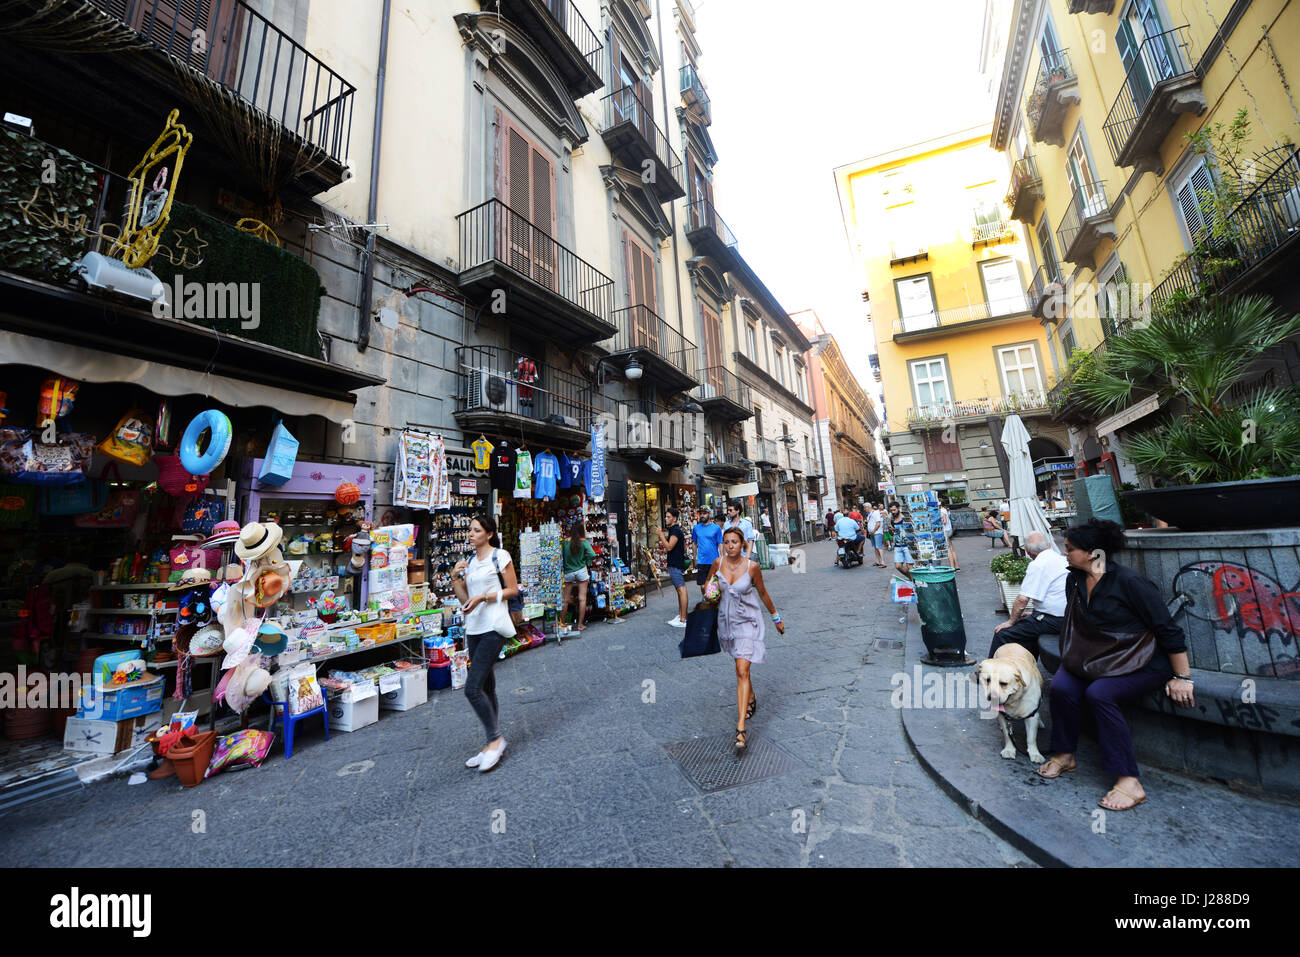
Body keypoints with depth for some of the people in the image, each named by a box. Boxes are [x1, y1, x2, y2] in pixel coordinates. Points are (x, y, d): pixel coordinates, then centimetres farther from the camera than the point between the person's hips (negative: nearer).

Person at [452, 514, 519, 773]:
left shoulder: (500, 556, -6)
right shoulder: (469, 562, 14)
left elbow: (513, 590, -8)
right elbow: (465, 599, 13)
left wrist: (483, 597, -16)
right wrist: (456, 577, 0)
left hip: (492, 629, -7)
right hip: (473, 629, 7)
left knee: (473, 688, -12)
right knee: (487, 688, 14)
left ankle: (495, 738, 7)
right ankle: (494, 743, 27)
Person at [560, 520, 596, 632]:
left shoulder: (565, 541, -4)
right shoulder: (584, 542, -8)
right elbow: (592, 555, -17)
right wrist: (586, 562, 0)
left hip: (568, 572, 2)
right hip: (581, 571, -2)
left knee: (565, 600, 12)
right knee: (582, 599, 5)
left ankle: (561, 623, 22)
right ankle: (580, 624, 9)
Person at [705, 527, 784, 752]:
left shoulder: (752, 566, -14)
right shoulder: (718, 563, -8)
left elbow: (762, 593, 1)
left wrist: (775, 617, 11)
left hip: (747, 622, -4)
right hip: (726, 621, 4)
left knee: (742, 672, -13)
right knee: (741, 664, 22)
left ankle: (741, 728, -10)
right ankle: (751, 699, 49)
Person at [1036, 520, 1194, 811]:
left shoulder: (1128, 582, -19)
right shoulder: (1074, 580, 3)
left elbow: (1168, 630, -15)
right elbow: (1074, 624, 17)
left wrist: (1182, 677, -13)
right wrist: (1071, 660, 15)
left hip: (1144, 663, -5)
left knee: (1099, 694, -30)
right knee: (1061, 687, -20)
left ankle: (1129, 781, -17)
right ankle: (1064, 754, 0)